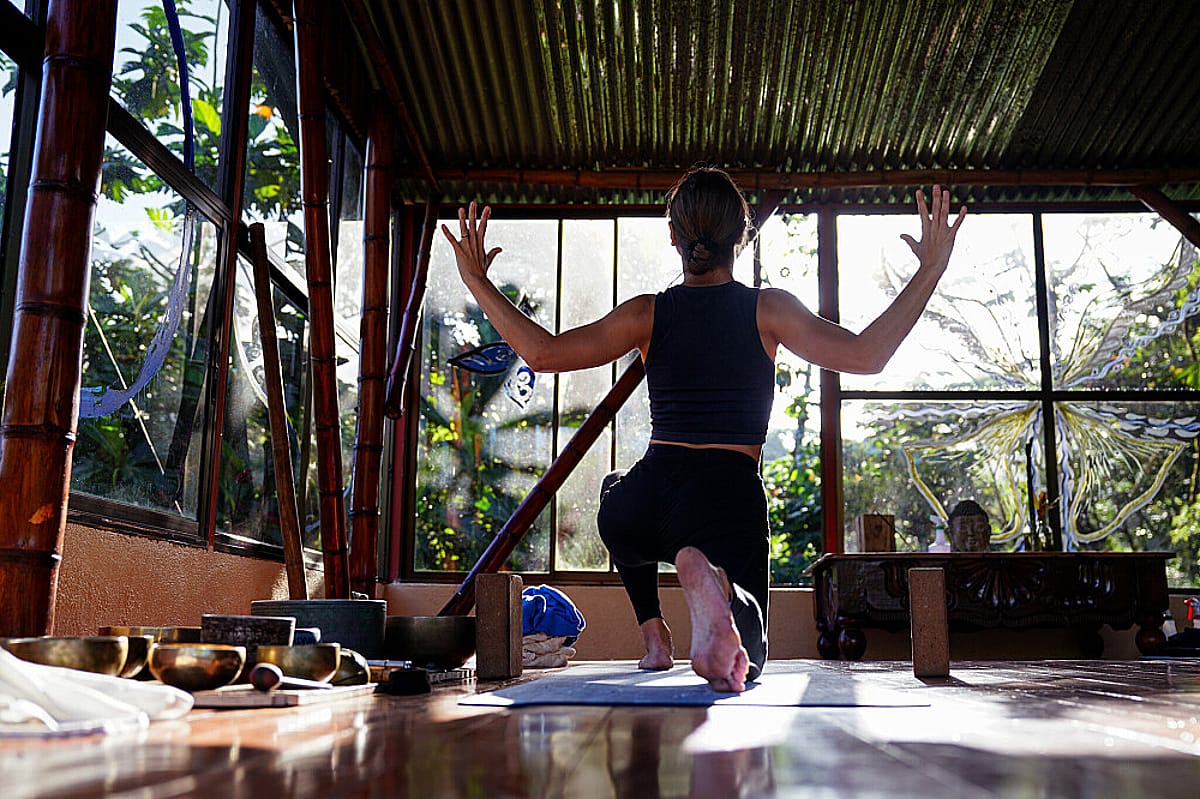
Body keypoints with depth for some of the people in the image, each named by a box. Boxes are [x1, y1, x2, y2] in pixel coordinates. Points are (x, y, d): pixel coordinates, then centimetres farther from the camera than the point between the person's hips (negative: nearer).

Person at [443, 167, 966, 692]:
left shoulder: (647, 314, 5)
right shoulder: (767, 310, 2)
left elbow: (543, 353, -3)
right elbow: (865, 356, -7)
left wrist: (478, 283, 7)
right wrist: (930, 271, 0)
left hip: (648, 491, 2)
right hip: (729, 498, -2)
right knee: (743, 659, 6)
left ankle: (654, 635, 22)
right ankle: (714, 581, -32)